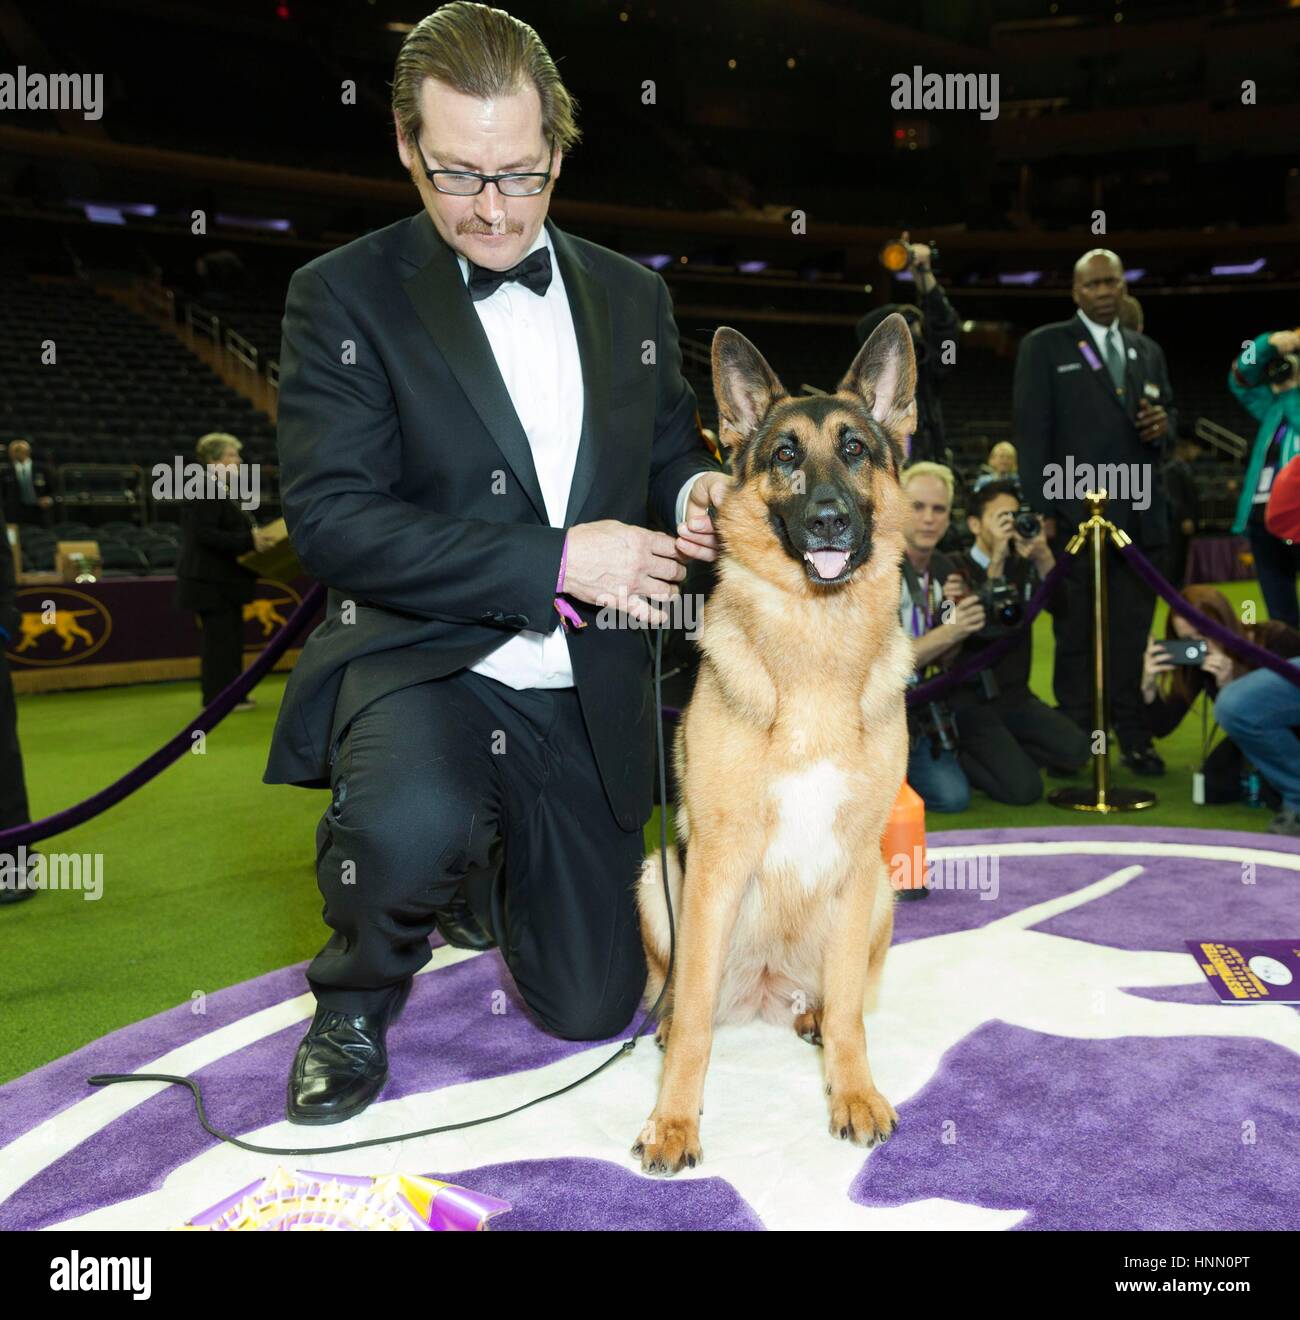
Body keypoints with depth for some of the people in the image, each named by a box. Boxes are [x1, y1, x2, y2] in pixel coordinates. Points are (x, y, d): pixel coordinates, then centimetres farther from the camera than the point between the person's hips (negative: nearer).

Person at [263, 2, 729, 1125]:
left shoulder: (631, 296, 7)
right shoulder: (344, 296, -6)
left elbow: (667, 457, 16)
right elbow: (331, 519, -16)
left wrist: (694, 492, -10)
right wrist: (557, 562, -22)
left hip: (585, 696, 4)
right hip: (420, 662, -4)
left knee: (591, 1008, 10)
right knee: (412, 830, -39)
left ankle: (483, 877, 45)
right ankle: (356, 998, -1)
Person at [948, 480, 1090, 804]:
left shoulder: (1023, 566, 8)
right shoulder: (958, 570, -9)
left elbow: (1058, 603, -9)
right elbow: (981, 627, -25)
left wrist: (1043, 554, -24)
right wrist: (996, 561, -28)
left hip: (1016, 696, 6)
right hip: (972, 701, -6)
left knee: (1076, 751, -12)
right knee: (1024, 788, -19)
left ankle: (1001, 754, 6)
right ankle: (959, 759, 6)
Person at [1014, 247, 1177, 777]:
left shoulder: (1148, 351, 19)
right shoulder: (1044, 346, 3)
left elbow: (1167, 412, 25)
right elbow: (1031, 430, -3)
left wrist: (1163, 424, -2)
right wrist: (1043, 510, -10)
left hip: (1141, 517, 4)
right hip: (1076, 514, -4)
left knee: (1133, 631, 5)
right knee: (1076, 633, 2)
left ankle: (1132, 735, 14)